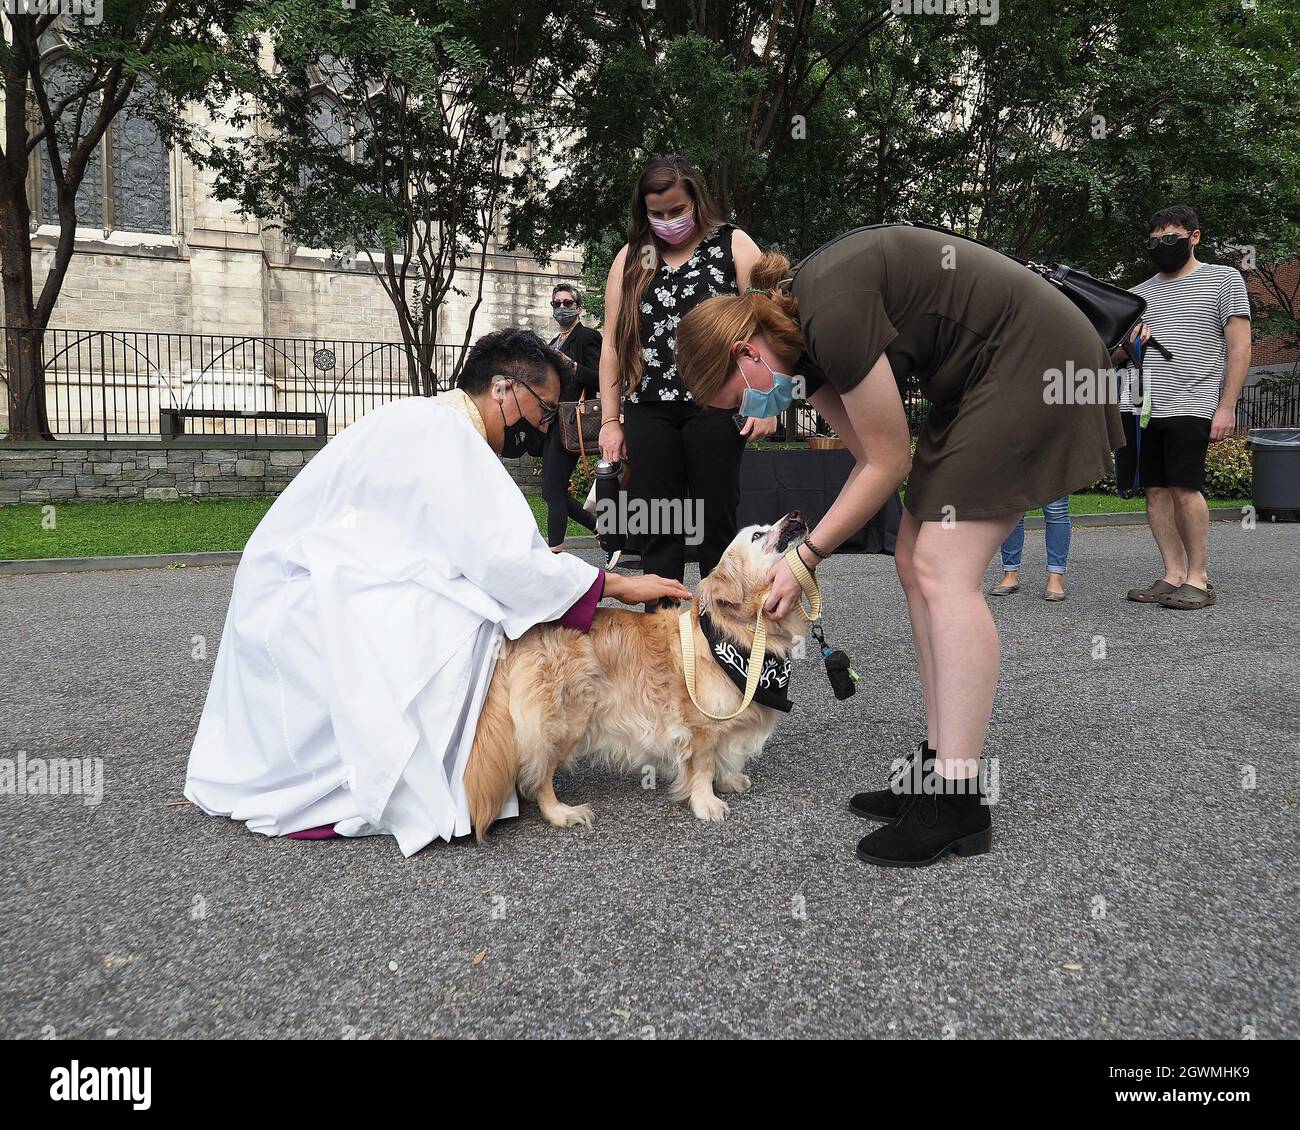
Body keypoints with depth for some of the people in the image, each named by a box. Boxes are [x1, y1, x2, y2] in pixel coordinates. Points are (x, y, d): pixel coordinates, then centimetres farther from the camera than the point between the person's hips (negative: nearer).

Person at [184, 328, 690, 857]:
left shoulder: (435, 427, 12)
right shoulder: (440, 430, -19)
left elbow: (476, 551, 6)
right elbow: (497, 556, -27)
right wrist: (616, 584, -17)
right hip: (302, 603, -10)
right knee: (471, 618, -24)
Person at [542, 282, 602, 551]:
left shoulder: (588, 337, -4)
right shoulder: (554, 342, 23)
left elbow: (599, 380, -15)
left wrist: (571, 365, -26)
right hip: (552, 425, 9)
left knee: (553, 491, -11)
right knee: (552, 492, 9)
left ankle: (555, 550, -6)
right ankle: (600, 527, 22)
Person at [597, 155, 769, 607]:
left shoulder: (733, 246, 6)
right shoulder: (630, 259, 15)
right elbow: (612, 342, 13)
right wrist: (609, 420, 7)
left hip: (714, 405, -3)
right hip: (648, 410, 3)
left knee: (716, 524, 1)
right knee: (657, 529, 1)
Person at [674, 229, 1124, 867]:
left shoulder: (833, 312, -24)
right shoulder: (801, 333, 3)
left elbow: (888, 463, -16)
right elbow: (870, 460, 7)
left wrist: (806, 559, -9)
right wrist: (806, 552, 1)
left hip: (1034, 359, -9)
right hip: (979, 380, 10)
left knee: (942, 572, -14)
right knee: (916, 565, 5)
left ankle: (958, 805, -9)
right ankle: (938, 766, 12)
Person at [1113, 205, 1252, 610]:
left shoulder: (1224, 280, 9)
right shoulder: (1138, 294, 20)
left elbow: (1239, 348, 2)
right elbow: (1113, 354, 23)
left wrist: (1226, 407, -7)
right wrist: (1128, 342, -1)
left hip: (1190, 407, -5)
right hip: (1138, 406, 5)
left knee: (1184, 488, -12)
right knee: (1155, 490, 1)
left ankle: (1199, 578, -2)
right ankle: (1173, 576, 7)